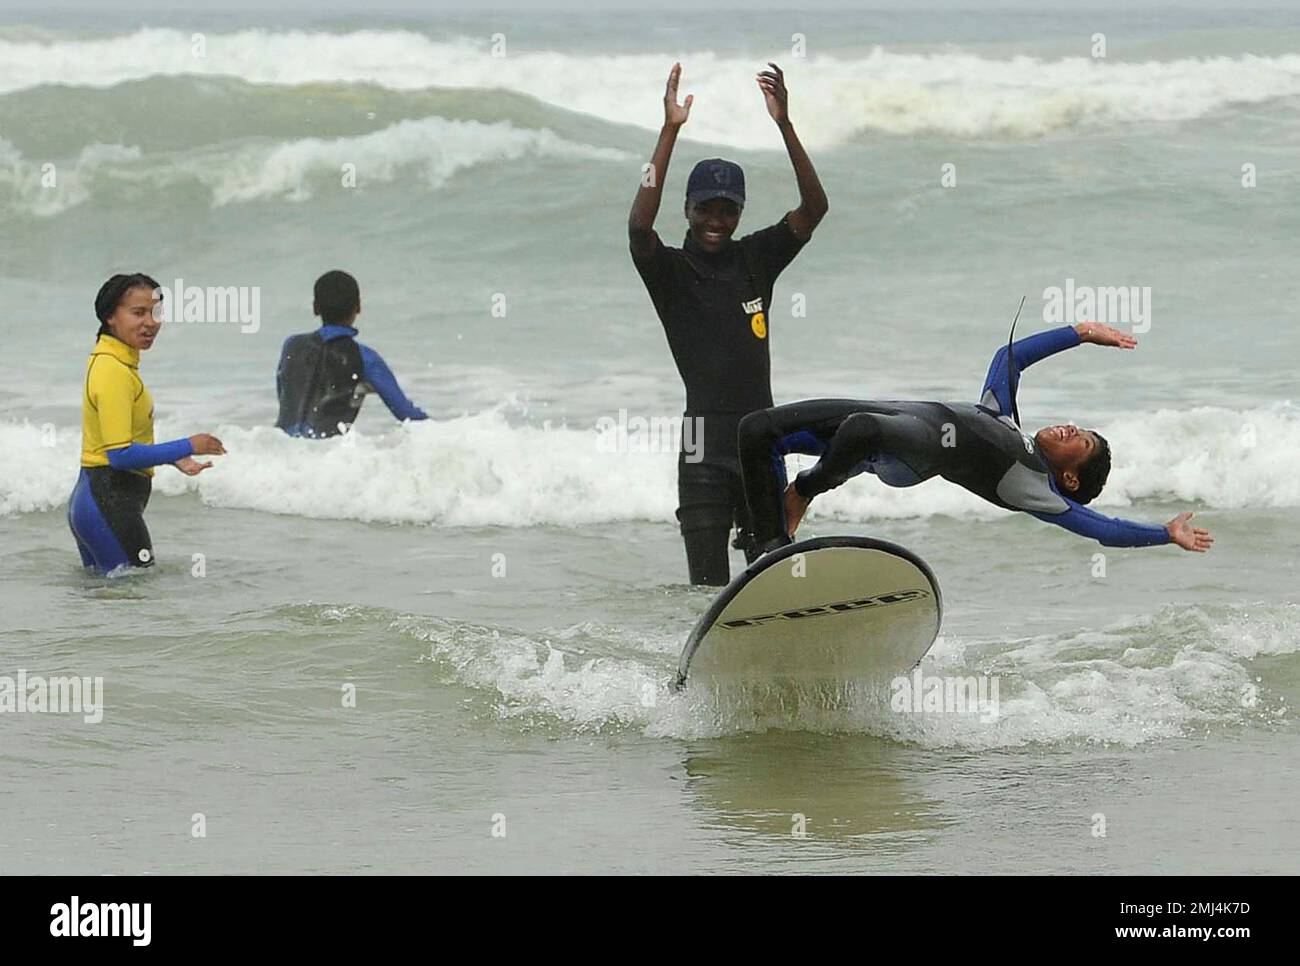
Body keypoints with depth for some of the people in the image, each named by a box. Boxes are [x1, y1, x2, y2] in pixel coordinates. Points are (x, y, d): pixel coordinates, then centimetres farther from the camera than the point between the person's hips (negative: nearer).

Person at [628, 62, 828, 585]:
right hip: (706, 448, -3)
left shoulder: (756, 259, 10)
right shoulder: (671, 271, 0)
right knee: (709, 591, -4)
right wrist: (670, 131, -21)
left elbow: (814, 208, 0)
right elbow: (639, 226, -19)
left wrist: (784, 125, -11)